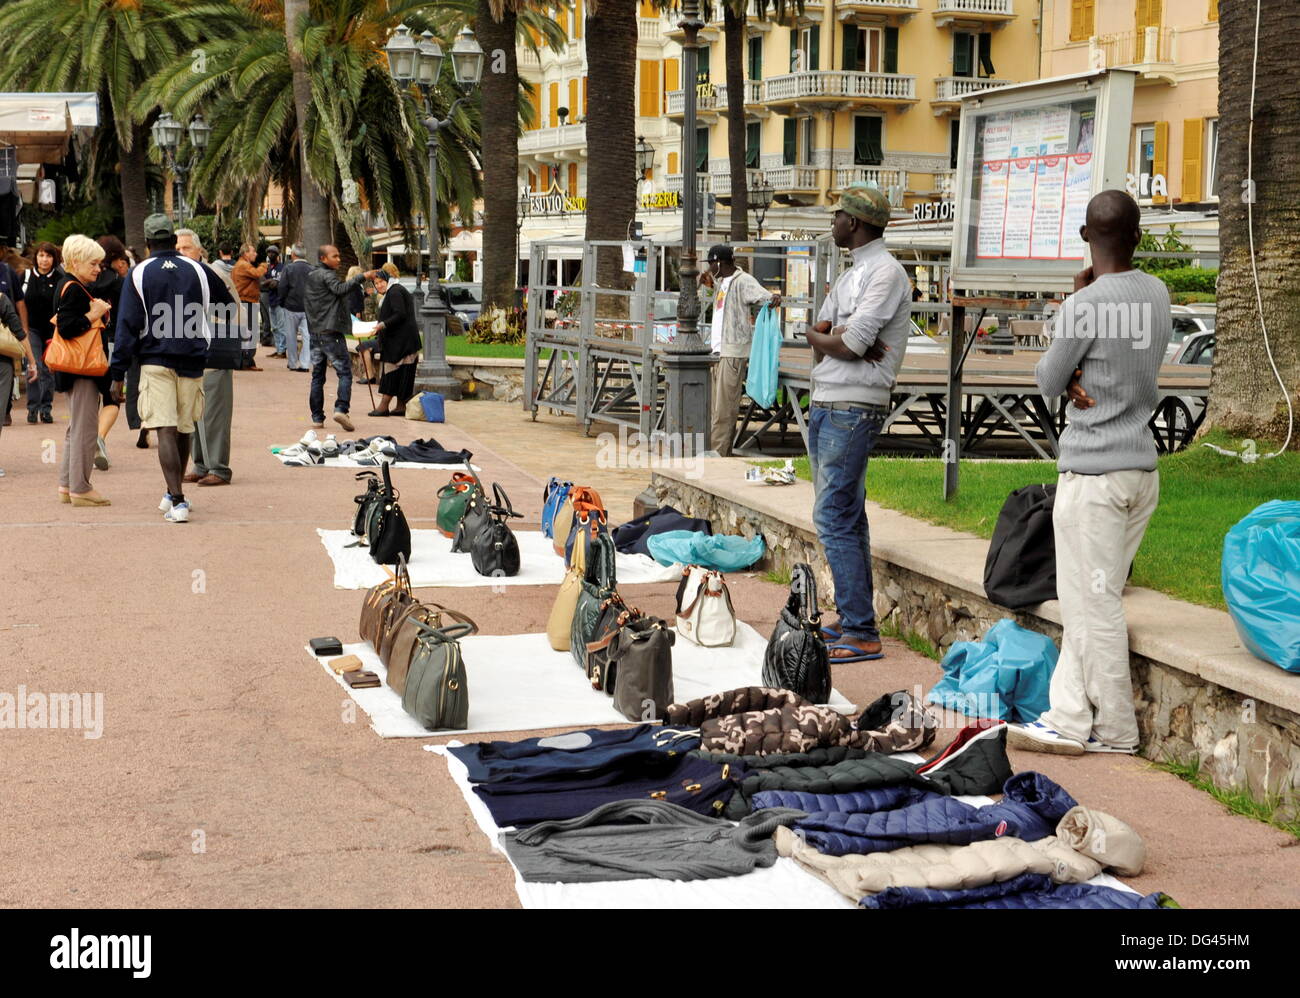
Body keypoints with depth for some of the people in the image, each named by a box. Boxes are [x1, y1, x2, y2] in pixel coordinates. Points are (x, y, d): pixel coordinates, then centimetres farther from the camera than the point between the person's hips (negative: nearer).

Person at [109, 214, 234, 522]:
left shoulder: (138, 274, -1)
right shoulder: (198, 270, 6)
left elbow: (127, 327, -4)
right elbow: (228, 303, 20)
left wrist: (117, 375, -2)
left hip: (155, 362, -3)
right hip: (192, 361, 3)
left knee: (166, 431, -7)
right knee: (184, 430, 16)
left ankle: (178, 502, -18)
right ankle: (174, 494, 31)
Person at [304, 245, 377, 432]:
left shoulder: (310, 277, 20)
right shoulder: (326, 275, -7)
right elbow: (340, 289, -26)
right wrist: (362, 277, -29)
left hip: (315, 332, 8)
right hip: (331, 332, -8)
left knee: (317, 376, 9)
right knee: (344, 372, -8)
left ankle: (317, 417, 7)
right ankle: (341, 408, -23)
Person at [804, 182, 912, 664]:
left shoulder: (886, 272, -12)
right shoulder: (853, 274, 19)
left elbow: (851, 344, -20)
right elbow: (817, 335, 10)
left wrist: (823, 337, 1)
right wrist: (843, 341, -11)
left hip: (853, 410, -10)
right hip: (826, 405, 10)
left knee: (834, 518, -13)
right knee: (845, 516, 13)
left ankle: (862, 634, -13)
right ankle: (852, 619, 20)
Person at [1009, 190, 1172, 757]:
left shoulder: (1084, 306, -17)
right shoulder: (1158, 295, 5)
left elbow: (1047, 383, -4)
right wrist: (1083, 376, -2)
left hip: (1092, 475, -8)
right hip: (1142, 470, 8)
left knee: (1092, 606, 1)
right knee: (1091, 603, 12)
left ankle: (1116, 730, 8)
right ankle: (1068, 719, 13)